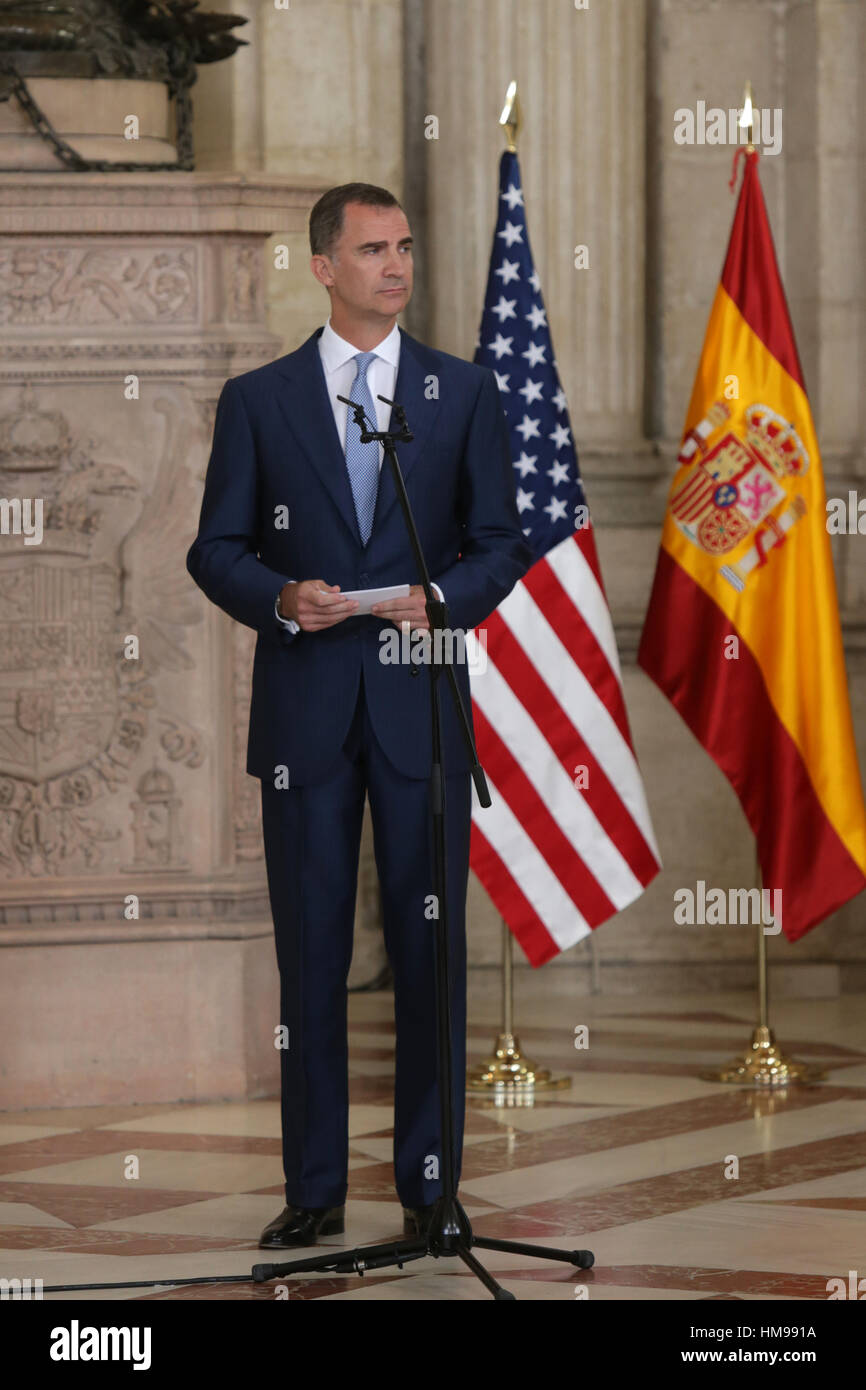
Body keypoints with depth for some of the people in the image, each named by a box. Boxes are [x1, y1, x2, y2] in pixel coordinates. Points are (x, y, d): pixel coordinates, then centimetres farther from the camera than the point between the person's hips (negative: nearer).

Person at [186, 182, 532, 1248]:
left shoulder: (464, 393, 8)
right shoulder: (257, 400, 7)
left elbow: (502, 543, 8)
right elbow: (216, 550, 6)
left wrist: (442, 595, -11)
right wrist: (282, 597, -13)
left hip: (420, 702, 0)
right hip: (304, 708, 0)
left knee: (430, 949, 1)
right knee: (311, 952, 2)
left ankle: (428, 1183, 8)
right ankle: (314, 1189, 8)